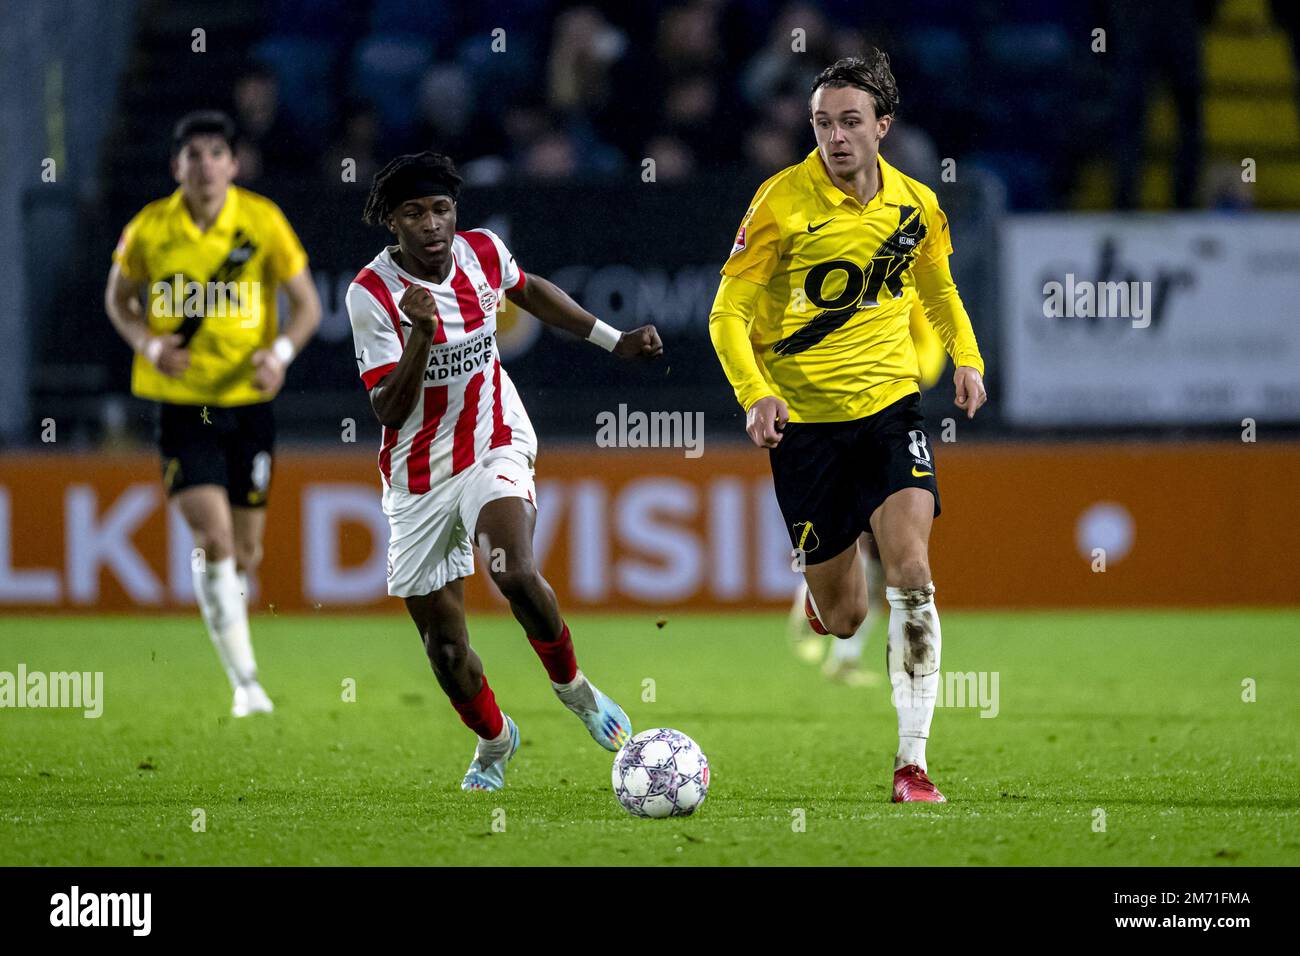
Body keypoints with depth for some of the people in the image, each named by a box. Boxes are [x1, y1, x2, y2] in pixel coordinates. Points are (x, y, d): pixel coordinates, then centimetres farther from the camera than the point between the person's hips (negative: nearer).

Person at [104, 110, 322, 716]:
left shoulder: (262, 222, -6)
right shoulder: (149, 230, -5)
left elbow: (307, 304, 0)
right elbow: (118, 298, 10)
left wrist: (280, 353, -19)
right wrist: (149, 344, -10)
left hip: (249, 400, 1)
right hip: (182, 404, -1)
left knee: (245, 549, 7)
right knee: (213, 536, -16)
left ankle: (227, 615, 40)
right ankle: (244, 678, -11)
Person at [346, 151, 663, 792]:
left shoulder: (483, 253, -6)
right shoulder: (371, 293, -17)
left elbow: (528, 290, 20)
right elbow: (388, 411, -21)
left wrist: (614, 340, 20)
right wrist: (422, 332, -35)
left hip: (495, 447, 1)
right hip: (419, 474, 0)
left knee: (514, 574, -29)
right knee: (442, 637, 5)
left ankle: (571, 683, -2)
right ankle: (493, 740, 34)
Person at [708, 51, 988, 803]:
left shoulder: (915, 205, 2)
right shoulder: (784, 203, -11)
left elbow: (937, 288, 22)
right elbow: (729, 313, -9)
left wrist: (966, 357, 6)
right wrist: (754, 395, -26)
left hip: (890, 406, 2)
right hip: (804, 418, -2)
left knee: (910, 570, -19)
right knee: (843, 617, 3)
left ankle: (913, 760, -16)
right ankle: (821, 588, 44)